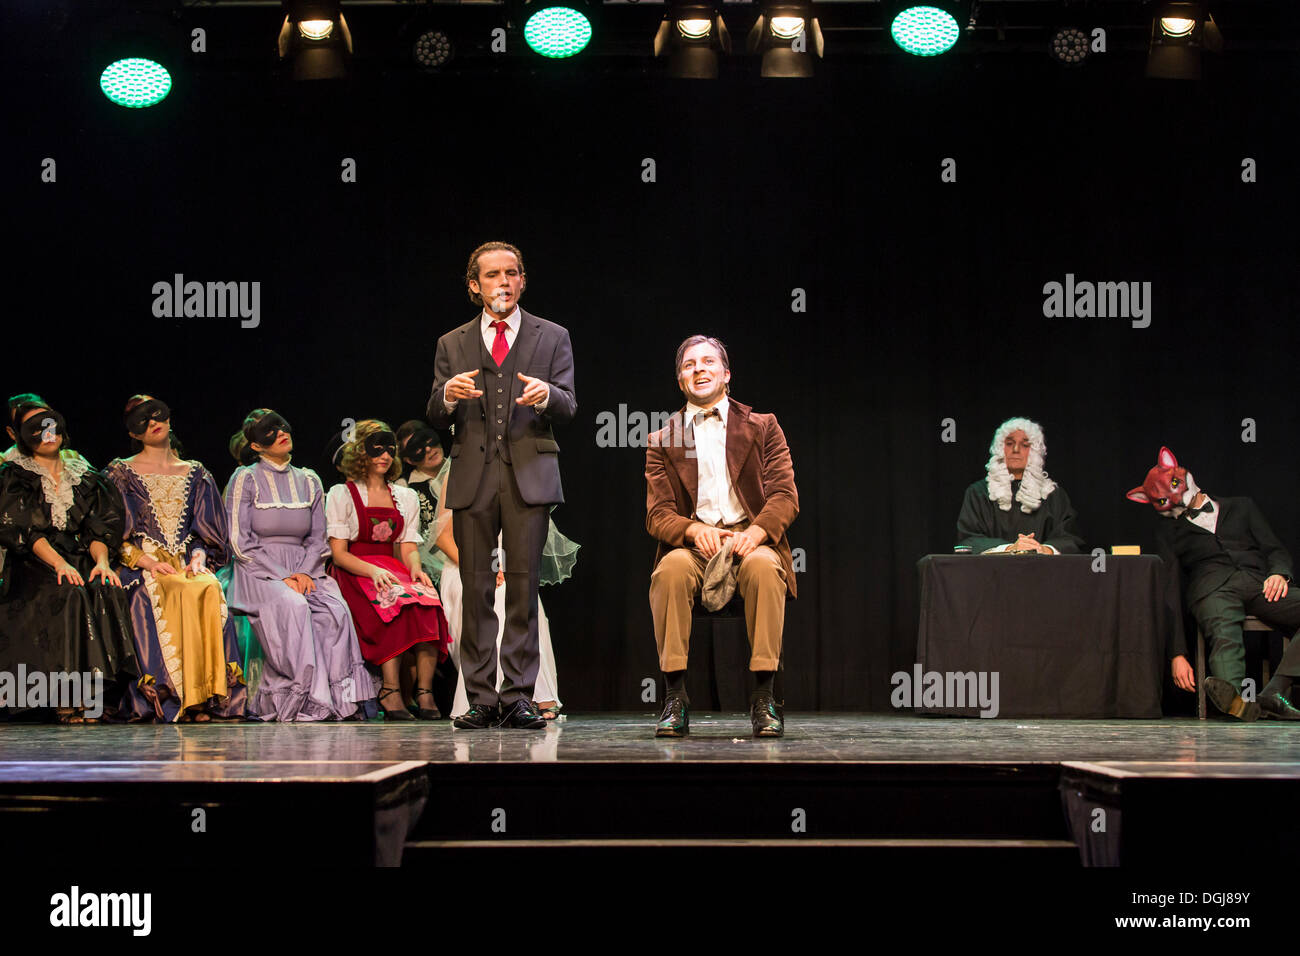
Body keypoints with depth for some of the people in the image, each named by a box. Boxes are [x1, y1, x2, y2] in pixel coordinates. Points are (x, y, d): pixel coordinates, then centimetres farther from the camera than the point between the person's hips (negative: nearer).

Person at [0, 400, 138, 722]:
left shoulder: (83, 475, 17)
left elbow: (98, 527, 9)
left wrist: (102, 560, -13)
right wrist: (58, 563, -23)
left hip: (80, 559, 3)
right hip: (32, 566, -3)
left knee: (106, 590, -30)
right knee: (67, 592, -35)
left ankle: (98, 694, -27)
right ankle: (65, 697, -32)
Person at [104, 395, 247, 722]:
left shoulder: (195, 474, 20)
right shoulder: (121, 473, 11)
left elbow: (206, 532, 17)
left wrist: (198, 557, -6)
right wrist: (149, 563, -12)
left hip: (189, 563, 3)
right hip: (142, 567, -3)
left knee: (211, 589, -33)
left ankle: (206, 695, -35)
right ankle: (172, 697, -37)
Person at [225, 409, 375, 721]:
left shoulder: (309, 481, 16)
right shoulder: (245, 480, 2)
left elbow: (317, 539, 14)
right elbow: (242, 543, -4)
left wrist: (304, 572, -7)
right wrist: (282, 577, -15)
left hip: (303, 570, 4)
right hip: (258, 573, -4)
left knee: (336, 608, -28)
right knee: (293, 606, -36)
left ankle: (340, 694, -29)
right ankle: (305, 700, -34)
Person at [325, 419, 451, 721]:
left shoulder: (406, 497, 21)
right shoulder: (341, 495, 6)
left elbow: (409, 548, 14)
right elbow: (339, 553, -3)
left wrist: (415, 569, -11)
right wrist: (373, 571, -22)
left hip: (393, 570, 4)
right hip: (353, 575, -4)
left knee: (427, 601, -30)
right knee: (390, 604, -36)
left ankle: (424, 692, -35)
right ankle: (392, 691, -40)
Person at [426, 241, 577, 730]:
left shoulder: (552, 338, 13)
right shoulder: (453, 345, 16)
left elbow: (569, 409, 5)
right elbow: (435, 419, 11)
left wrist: (547, 394, -18)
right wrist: (448, 395, -12)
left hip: (529, 474, -1)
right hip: (472, 477, 1)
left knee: (524, 585, -5)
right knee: (476, 588, -1)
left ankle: (518, 697, -2)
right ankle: (481, 698, 3)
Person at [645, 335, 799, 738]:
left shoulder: (762, 427, 14)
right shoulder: (663, 441, 16)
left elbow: (785, 496, 4)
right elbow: (657, 514, 6)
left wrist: (756, 531, -18)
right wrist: (694, 530, -17)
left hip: (750, 541, 0)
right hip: (693, 544, 1)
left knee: (763, 567, -37)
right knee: (670, 571, -35)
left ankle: (764, 695, -31)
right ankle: (675, 697, -29)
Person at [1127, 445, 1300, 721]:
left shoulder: (1241, 507, 31)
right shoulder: (1168, 531, 27)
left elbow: (1275, 550, 21)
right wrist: (1177, 653, 0)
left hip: (1258, 582, 2)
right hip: (1211, 585, -2)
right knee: (1225, 637, -40)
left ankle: (1275, 692, -44)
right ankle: (1234, 697, -69)